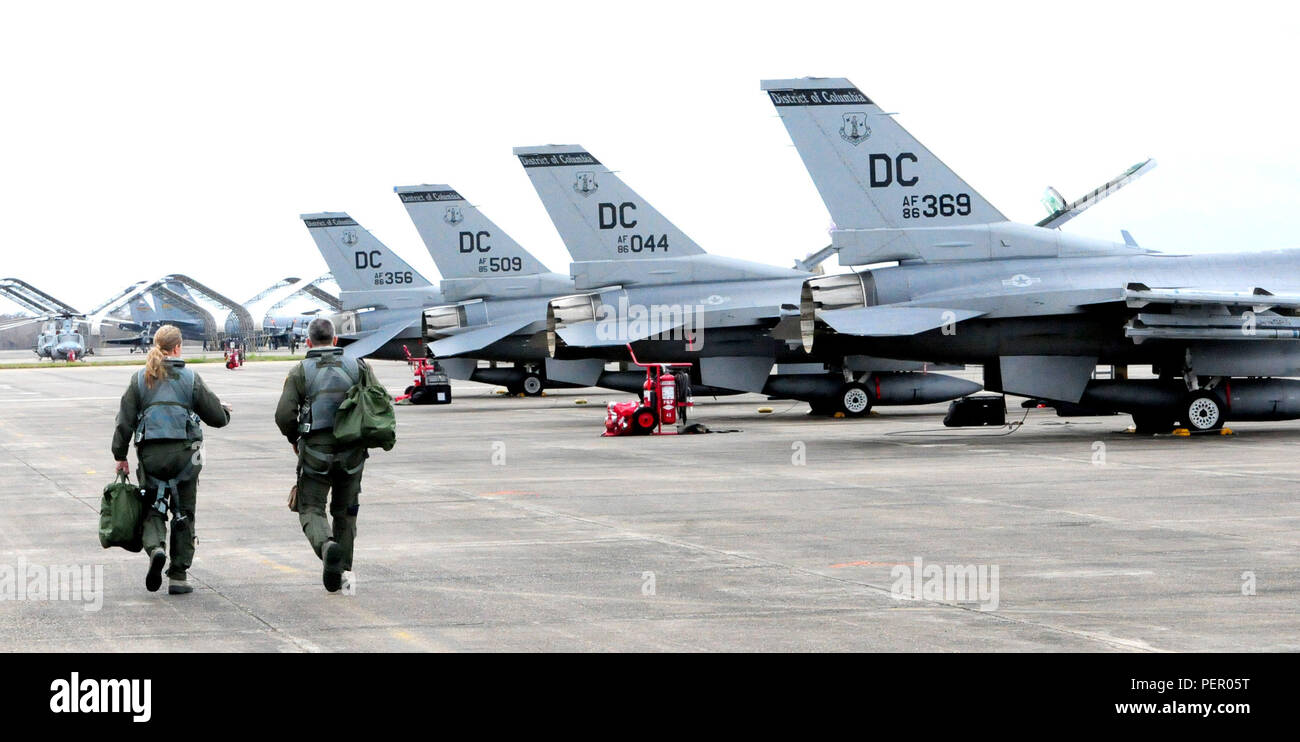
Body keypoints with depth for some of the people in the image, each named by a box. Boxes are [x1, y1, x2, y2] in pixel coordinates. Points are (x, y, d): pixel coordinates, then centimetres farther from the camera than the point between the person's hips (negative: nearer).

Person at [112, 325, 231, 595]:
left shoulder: (140, 379, 3)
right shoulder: (190, 378, -1)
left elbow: (124, 421, 1)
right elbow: (217, 416, 3)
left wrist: (120, 456, 9)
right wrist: (225, 410, 26)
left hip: (150, 453, 1)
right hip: (184, 454, -1)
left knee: (153, 509, 12)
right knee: (183, 513, 9)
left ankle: (155, 547, -19)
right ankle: (178, 576, 9)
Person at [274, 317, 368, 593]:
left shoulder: (300, 372, 0)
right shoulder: (357, 367, 5)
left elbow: (284, 414, -9)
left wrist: (294, 439, 11)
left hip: (316, 452, -2)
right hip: (352, 452, 2)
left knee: (311, 509, 4)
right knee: (345, 511, 17)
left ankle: (327, 545, -26)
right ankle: (343, 571, 15)